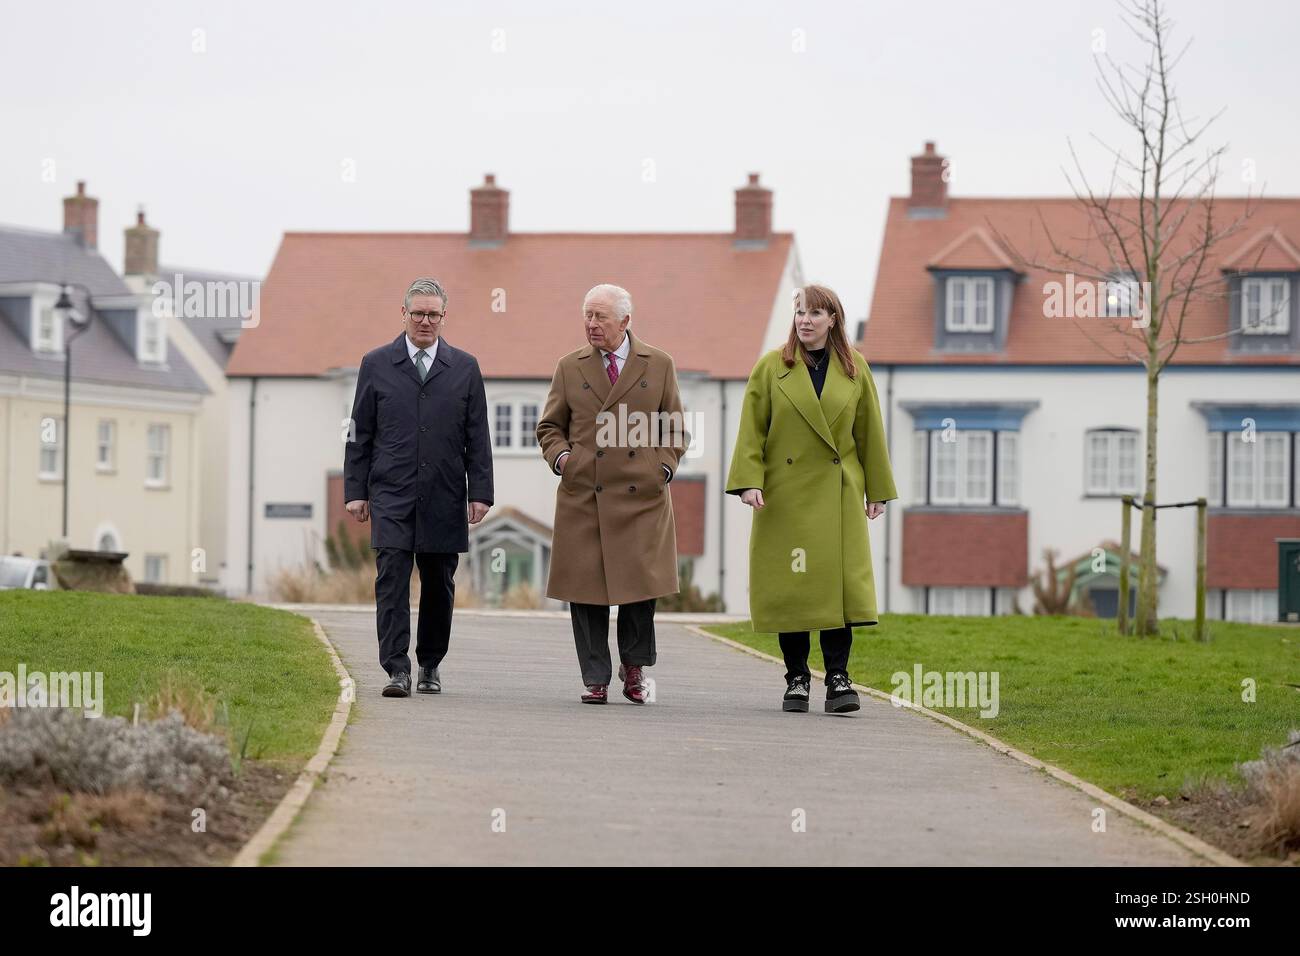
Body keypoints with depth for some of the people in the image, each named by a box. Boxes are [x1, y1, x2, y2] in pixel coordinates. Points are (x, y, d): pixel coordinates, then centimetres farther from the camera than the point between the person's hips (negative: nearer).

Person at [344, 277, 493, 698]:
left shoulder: (464, 368, 8)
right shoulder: (376, 364, 6)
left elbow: (477, 438, 7)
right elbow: (359, 434, 6)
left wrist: (480, 493, 0)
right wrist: (355, 491, 0)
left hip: (444, 498, 2)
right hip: (391, 496, -1)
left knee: (439, 584, 7)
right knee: (392, 578, -12)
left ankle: (430, 664, 21)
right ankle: (397, 670, -14)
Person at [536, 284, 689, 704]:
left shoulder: (659, 365, 9)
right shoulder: (570, 368, 11)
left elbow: (674, 428, 13)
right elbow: (549, 426, 17)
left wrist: (664, 467, -1)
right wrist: (561, 457, -1)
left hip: (642, 496, -1)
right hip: (583, 497, 1)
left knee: (641, 583, -5)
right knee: (586, 591, -1)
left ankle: (634, 668, 15)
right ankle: (596, 679, 6)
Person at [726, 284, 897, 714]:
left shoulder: (855, 369, 7)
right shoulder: (771, 368, 2)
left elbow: (869, 432, 11)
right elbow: (752, 430, 0)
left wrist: (877, 490, 11)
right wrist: (748, 481, -11)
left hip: (838, 495, 1)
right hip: (785, 493, 0)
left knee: (838, 581, -8)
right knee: (790, 585, 0)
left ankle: (838, 677, -3)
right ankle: (797, 678, 10)